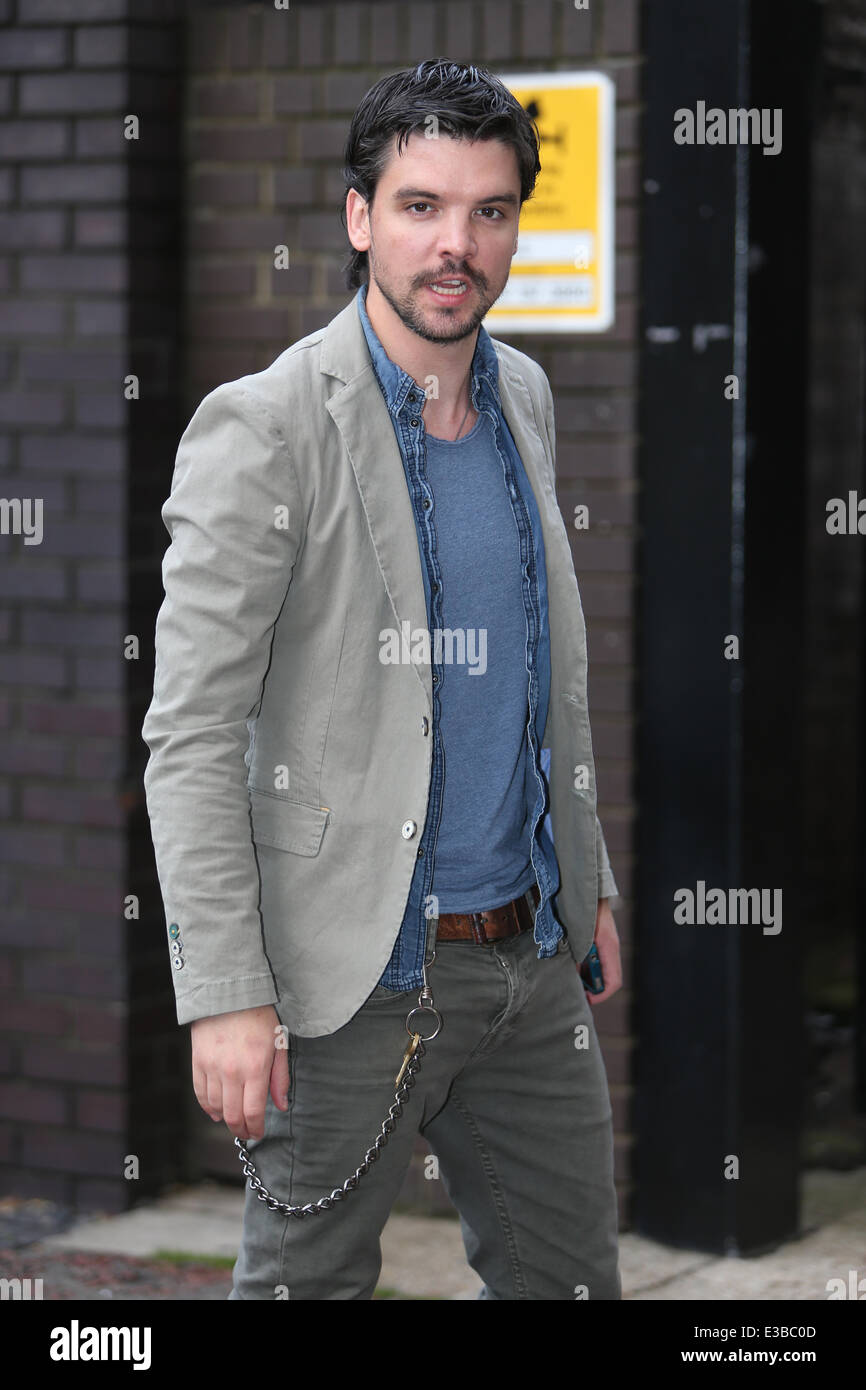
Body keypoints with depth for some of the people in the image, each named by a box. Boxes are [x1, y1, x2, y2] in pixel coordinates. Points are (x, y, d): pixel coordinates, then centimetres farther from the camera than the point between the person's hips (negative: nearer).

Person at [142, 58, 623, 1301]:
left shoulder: (523, 396, 9)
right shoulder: (262, 430, -14)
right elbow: (190, 733, -16)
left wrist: (590, 882, 20)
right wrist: (224, 996, -20)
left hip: (530, 957, 7)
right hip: (356, 973, -6)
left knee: (569, 1277, 13)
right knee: (306, 1280, 5)